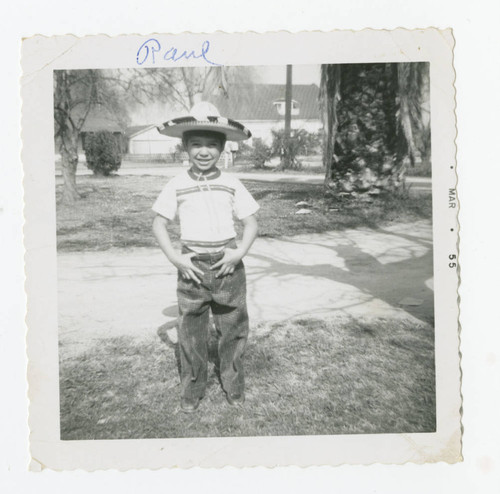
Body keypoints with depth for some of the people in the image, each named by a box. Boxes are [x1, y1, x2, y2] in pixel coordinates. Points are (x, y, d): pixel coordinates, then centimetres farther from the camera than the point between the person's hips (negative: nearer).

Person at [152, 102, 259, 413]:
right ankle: (192, 389, 25)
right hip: (192, 266, 0)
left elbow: (251, 222, 4)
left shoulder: (232, 185, 2)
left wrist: (240, 252, -11)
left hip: (227, 264, 1)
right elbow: (159, 225, 3)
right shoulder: (177, 186, 1)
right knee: (191, 329, 7)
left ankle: (234, 384, 28)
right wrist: (175, 258, -9)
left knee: (234, 326, 8)